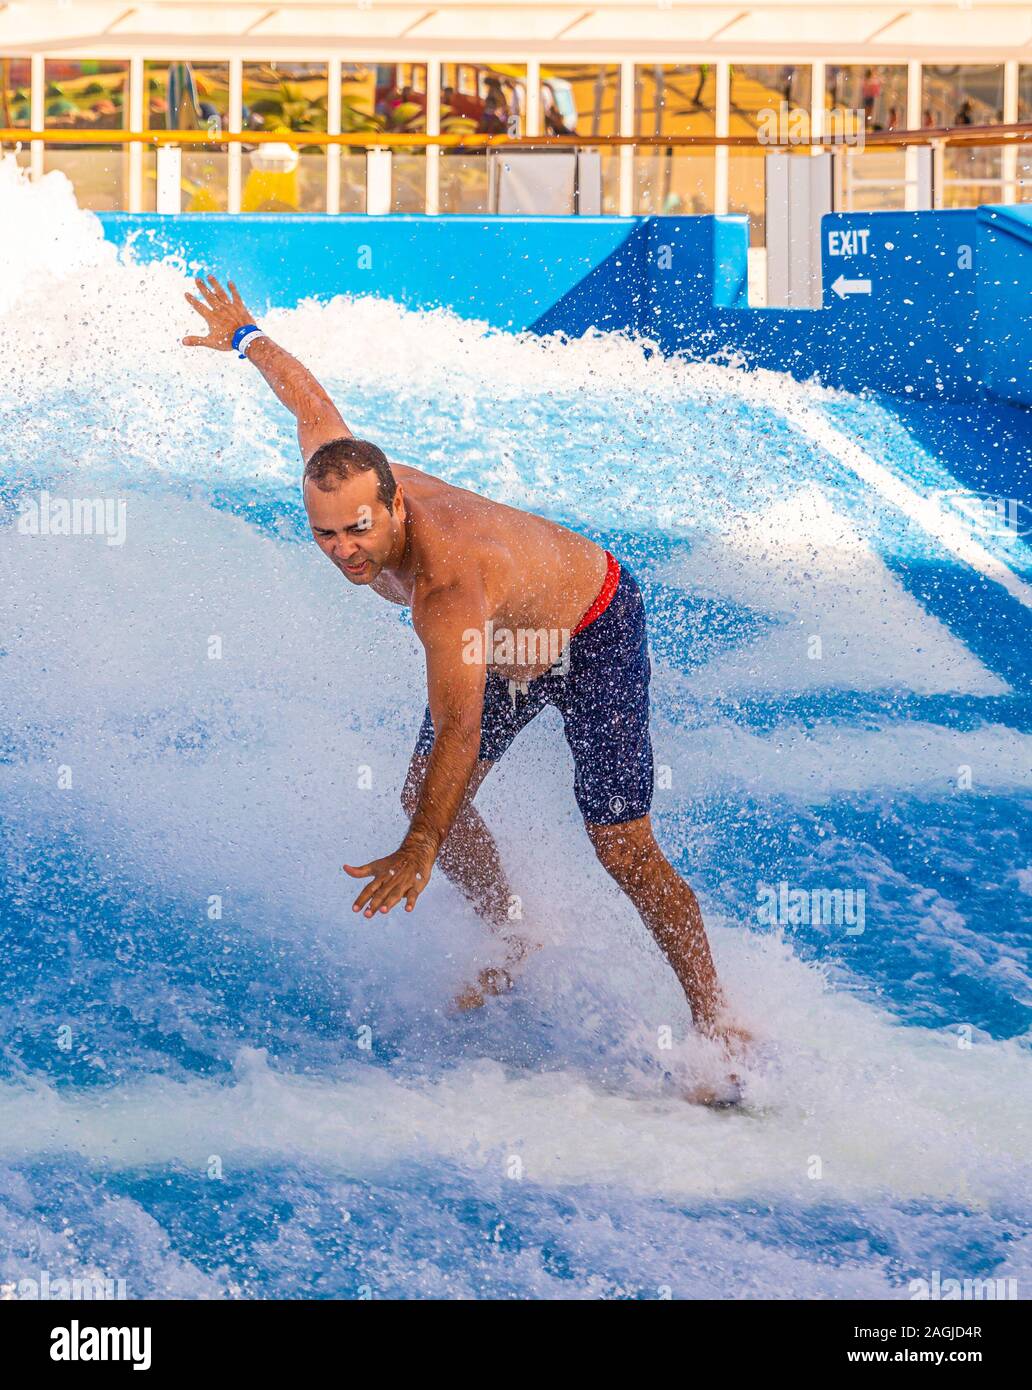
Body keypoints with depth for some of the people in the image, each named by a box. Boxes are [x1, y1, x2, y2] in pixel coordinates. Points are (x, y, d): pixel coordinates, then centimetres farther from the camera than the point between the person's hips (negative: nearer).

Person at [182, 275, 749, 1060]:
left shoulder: (446, 582, -45)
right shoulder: (338, 477, -24)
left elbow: (459, 727, -52)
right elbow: (314, 404, -1)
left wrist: (418, 851, -60)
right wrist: (246, 339, 17)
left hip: (593, 630, -8)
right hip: (504, 637, 8)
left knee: (623, 849, -12)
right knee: (425, 796, 8)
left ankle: (716, 1022, -3)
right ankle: (516, 947, 29)